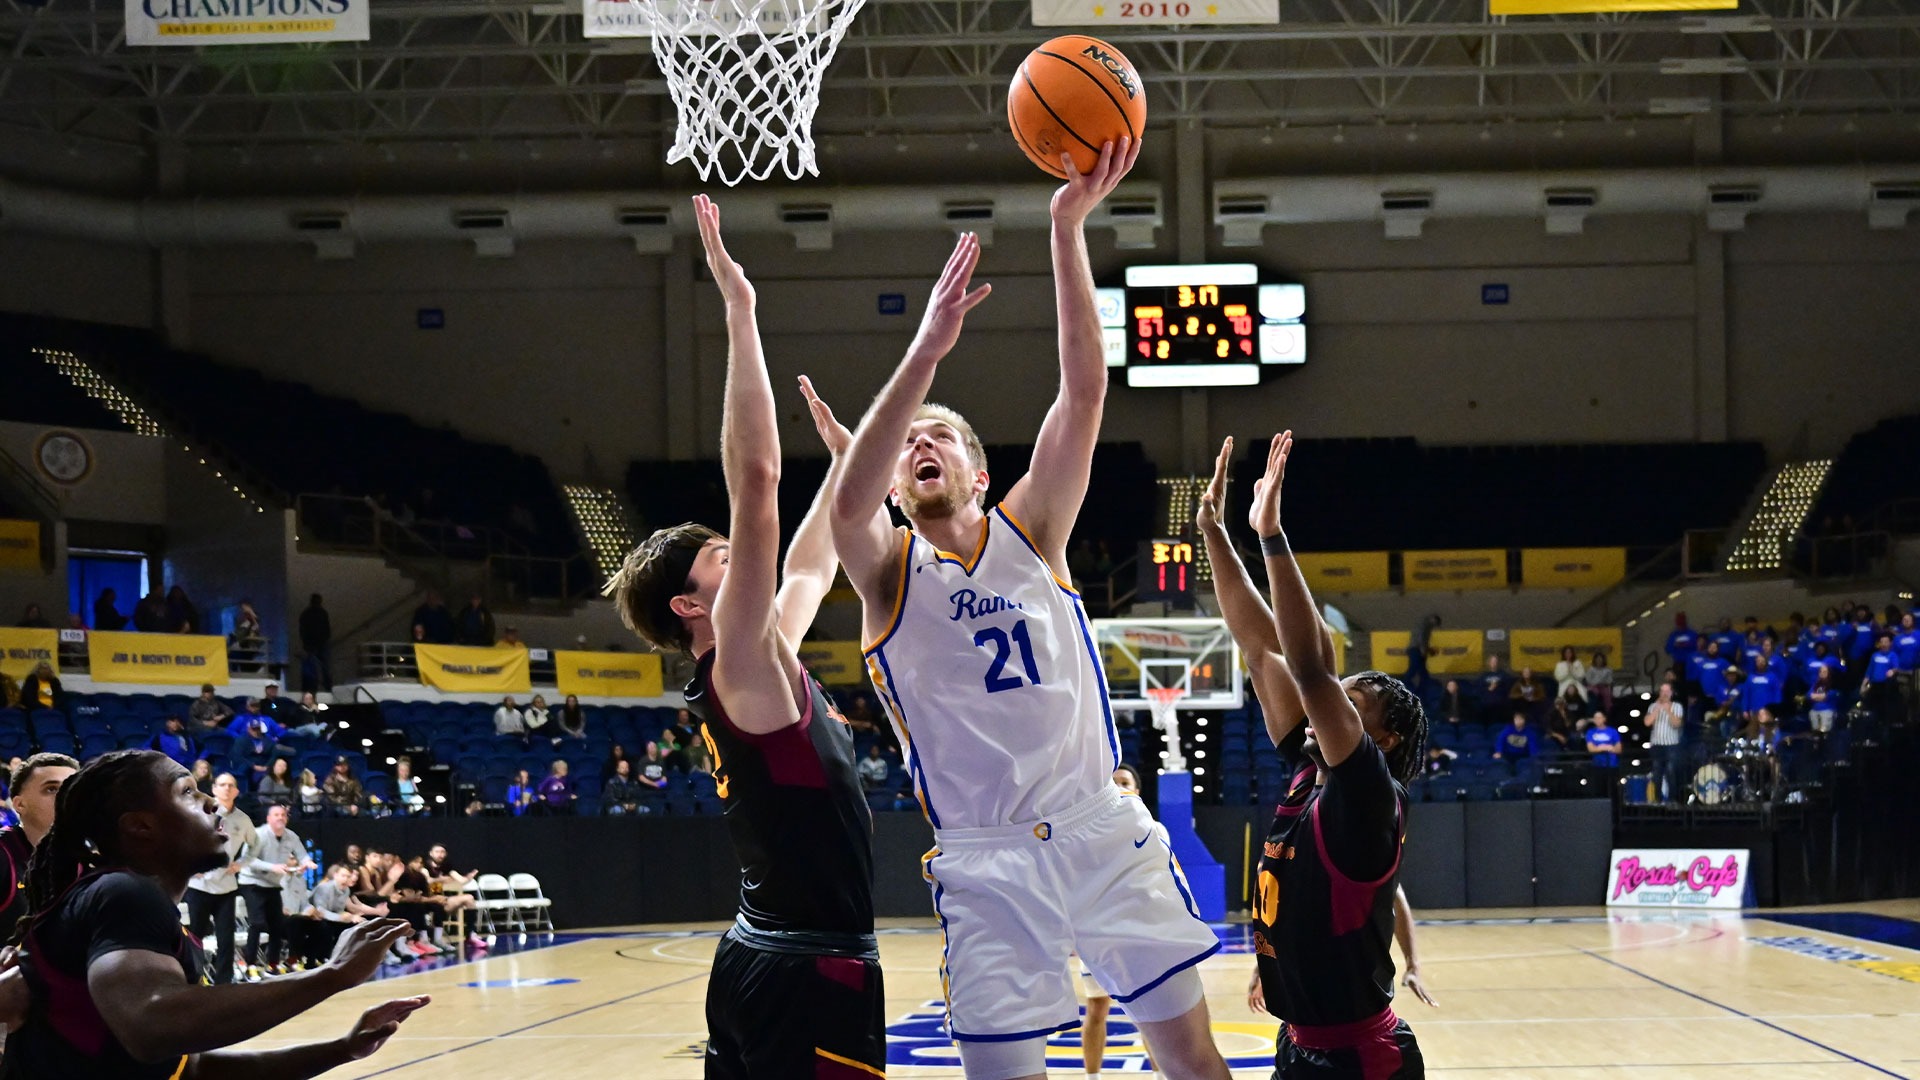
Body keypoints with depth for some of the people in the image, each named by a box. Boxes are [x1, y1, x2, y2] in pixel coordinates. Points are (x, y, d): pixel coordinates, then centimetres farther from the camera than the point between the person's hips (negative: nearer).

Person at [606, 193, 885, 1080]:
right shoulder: (743, 665, -11)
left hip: (759, 963, 10)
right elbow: (755, 485, -20)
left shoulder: (759, 669, 13)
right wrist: (739, 313, -20)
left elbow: (808, 570, 33)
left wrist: (844, 459, 39)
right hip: (811, 970, -10)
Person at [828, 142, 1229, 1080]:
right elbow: (847, 503, -22)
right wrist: (926, 352, -32)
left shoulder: (1028, 531, 8)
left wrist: (1069, 229, -16)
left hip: (1101, 827, 1)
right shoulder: (886, 571, 3)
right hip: (985, 864, -1)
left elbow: (1084, 389, -4)